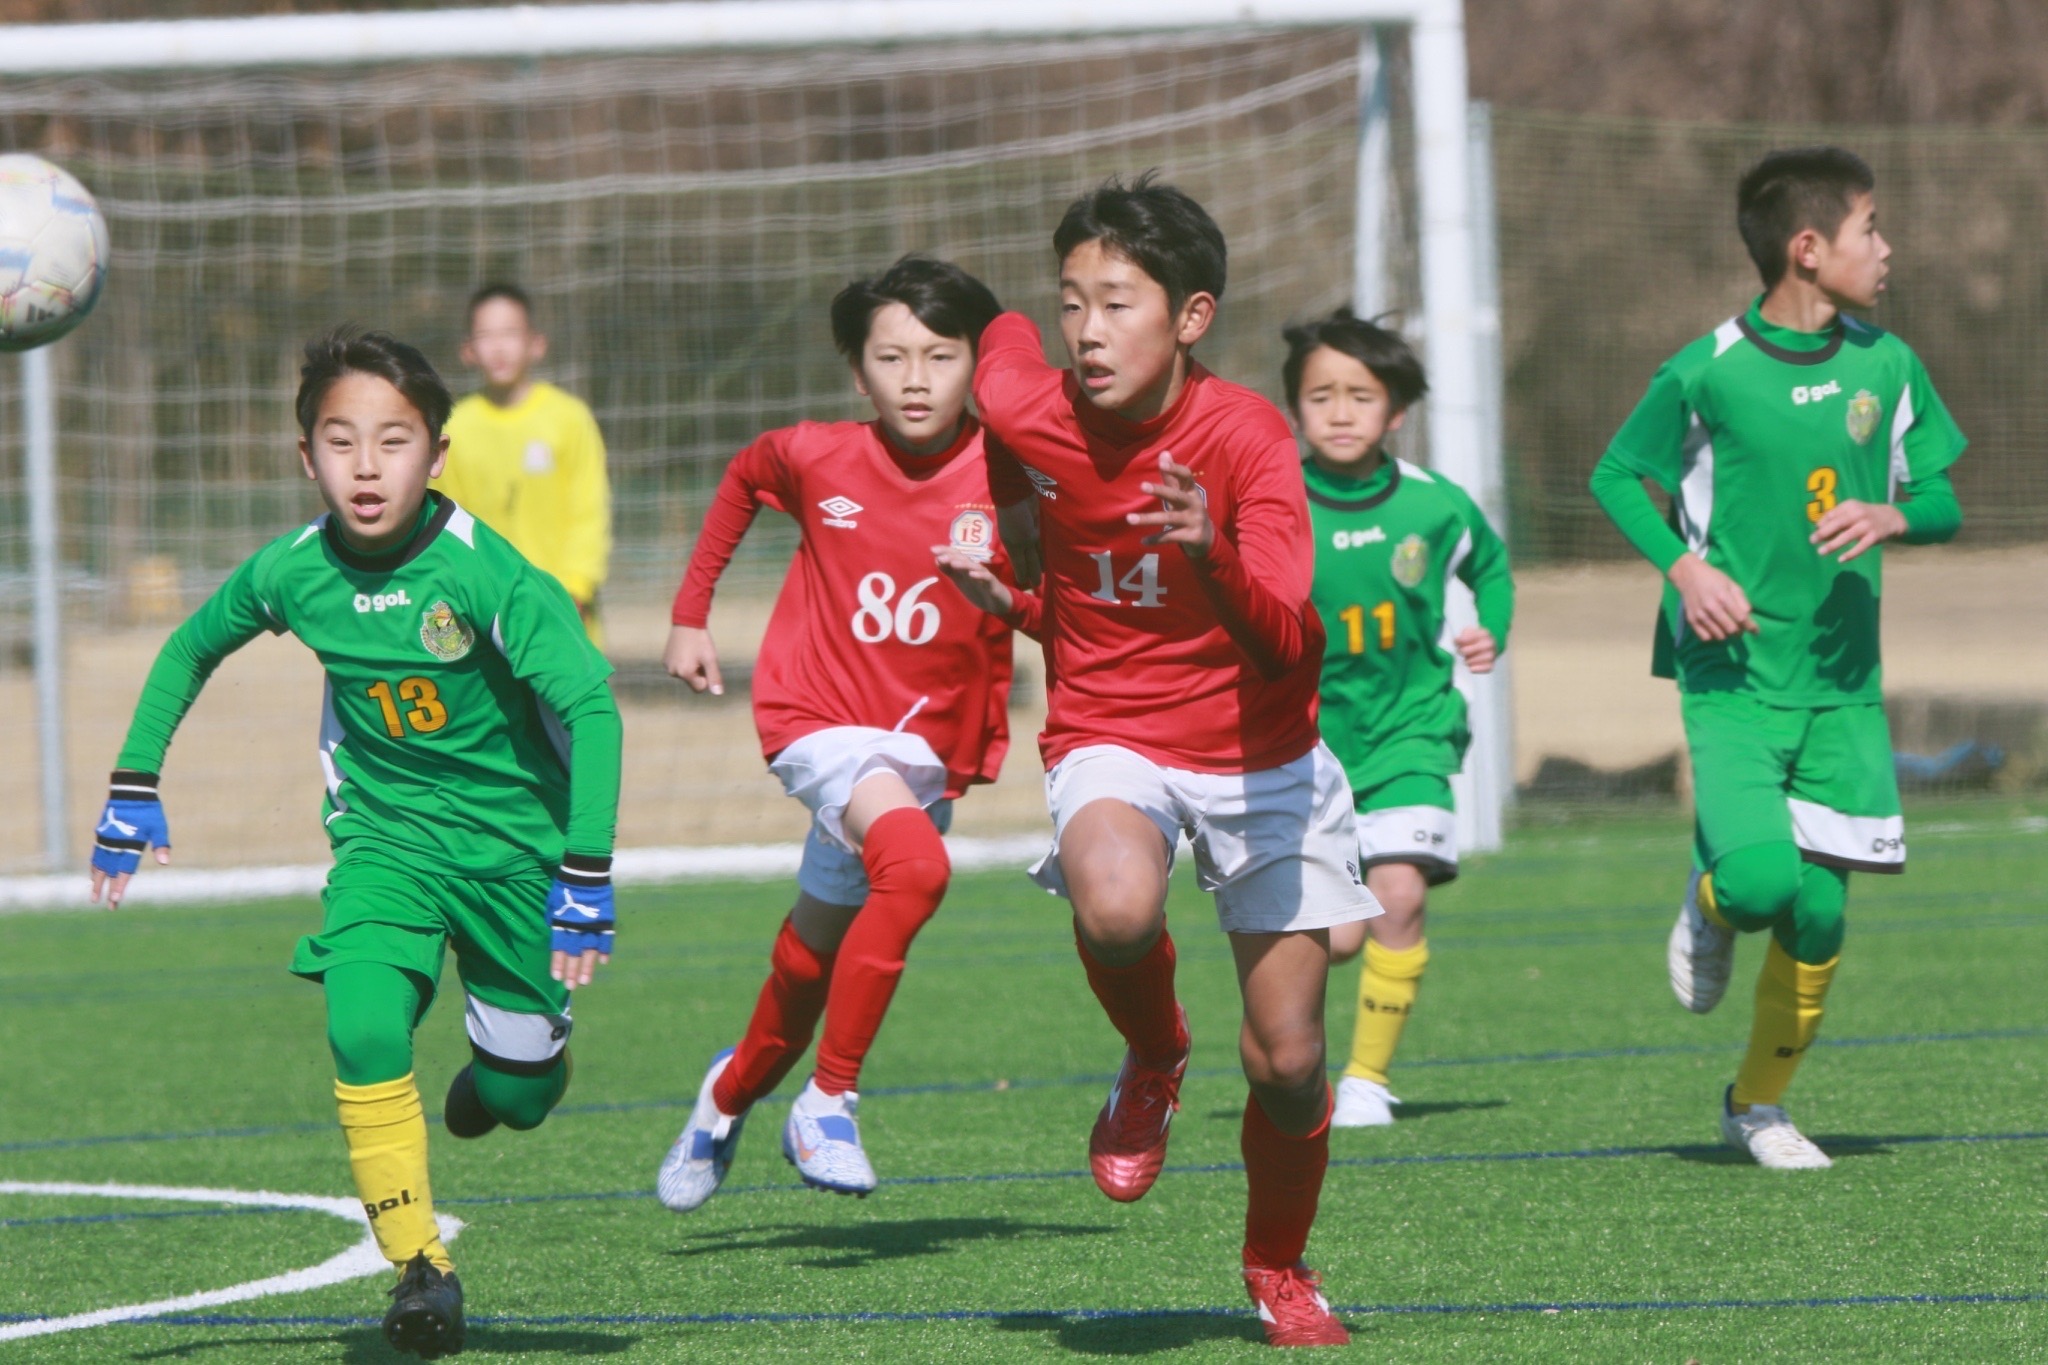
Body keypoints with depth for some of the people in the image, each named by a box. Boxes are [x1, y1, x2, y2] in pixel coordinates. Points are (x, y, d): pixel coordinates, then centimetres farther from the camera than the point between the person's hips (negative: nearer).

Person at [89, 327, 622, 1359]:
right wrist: (133, 786, 7)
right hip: (385, 838, 2)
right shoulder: (292, 573, -10)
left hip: (514, 838, -2)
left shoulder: (484, 571, -24)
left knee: (522, 1095, 6)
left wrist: (586, 875, -32)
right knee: (363, 1030, -24)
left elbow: (590, 705, -27)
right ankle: (419, 1270, -14)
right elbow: (188, 651, 11)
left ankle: (496, 1070, 44)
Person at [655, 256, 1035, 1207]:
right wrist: (690, 614, 18)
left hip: (927, 742, 2)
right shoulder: (818, 459, -6)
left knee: (813, 960, 14)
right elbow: (743, 479, 17)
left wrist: (1003, 586, -35)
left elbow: (1057, 620, -13)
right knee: (916, 867, -31)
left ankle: (733, 1093, 45)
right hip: (821, 717, -2)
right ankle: (830, 1102, -21)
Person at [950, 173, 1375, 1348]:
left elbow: (1291, 647, -30)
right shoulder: (1027, 413, -15)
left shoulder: (1248, 436, -22)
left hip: (1263, 756, 0)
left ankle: (1279, 1268, 31)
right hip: (1112, 739, 1)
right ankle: (1154, 1059, -1)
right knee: (1116, 909, -36)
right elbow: (1001, 338, 12)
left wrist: (1210, 559, -50)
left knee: (1288, 1060, 1)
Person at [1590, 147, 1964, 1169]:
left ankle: (1759, 1103, 21)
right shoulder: (1707, 374, -9)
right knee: (1761, 882, -21)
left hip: (1844, 682, 4)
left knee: (1819, 911, 1)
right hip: (1734, 675, -4)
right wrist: (1682, 566, -12)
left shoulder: (1886, 366, 3)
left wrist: (1889, 517, -12)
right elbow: (1615, 478, 4)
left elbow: (1941, 500, 11)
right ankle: (1709, 902, 17)